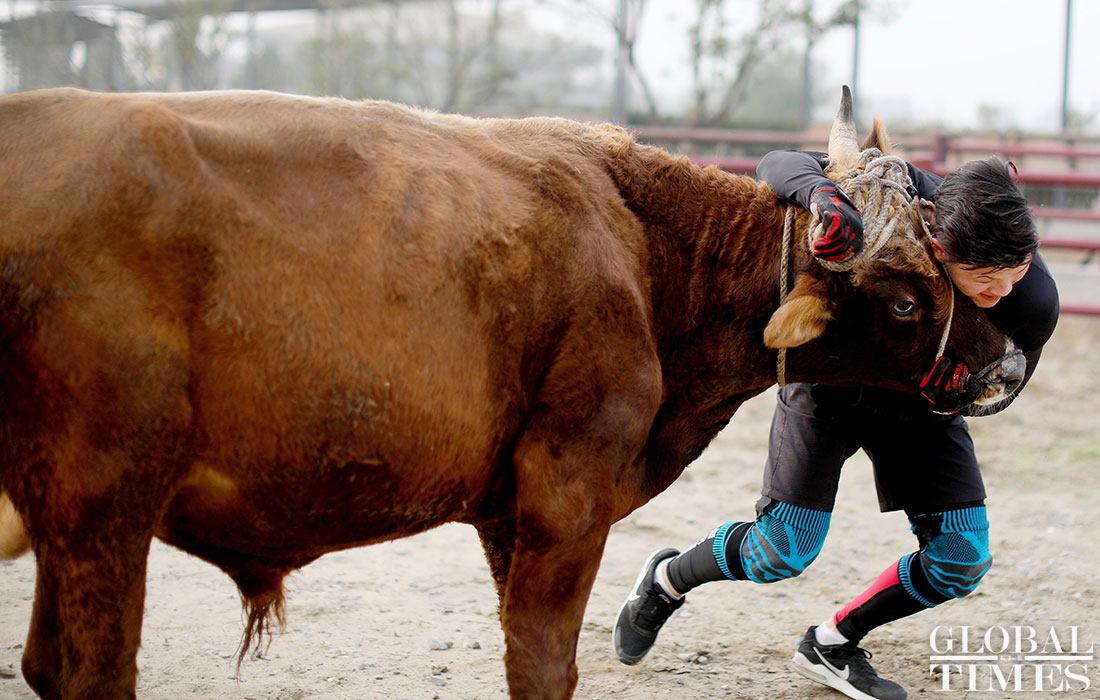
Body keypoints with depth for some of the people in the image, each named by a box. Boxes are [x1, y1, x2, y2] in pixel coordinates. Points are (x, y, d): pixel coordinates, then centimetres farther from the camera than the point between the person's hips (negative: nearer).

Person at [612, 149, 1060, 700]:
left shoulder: (1034, 301, -30)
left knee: (962, 556, -5)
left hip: (917, 401, 3)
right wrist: (822, 195, -57)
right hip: (828, 381, -3)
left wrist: (957, 388, -36)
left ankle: (832, 644, 17)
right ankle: (667, 580, 25)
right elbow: (778, 163, -33)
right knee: (784, 553, -6)